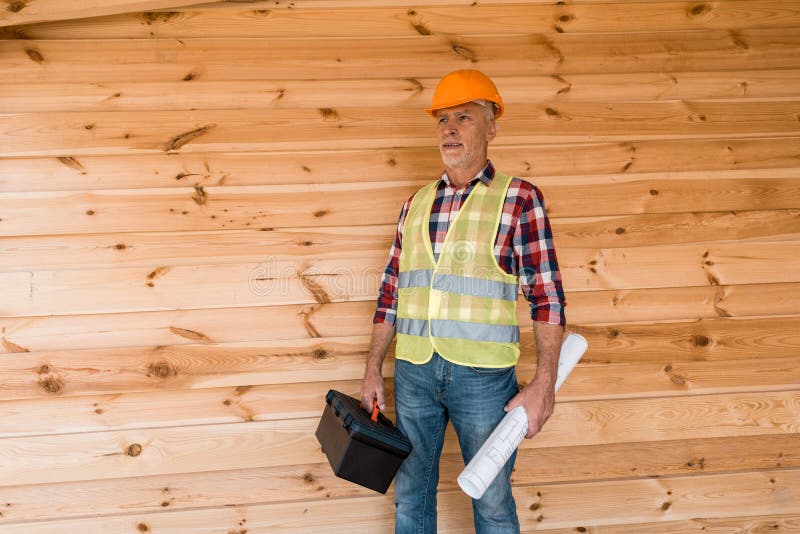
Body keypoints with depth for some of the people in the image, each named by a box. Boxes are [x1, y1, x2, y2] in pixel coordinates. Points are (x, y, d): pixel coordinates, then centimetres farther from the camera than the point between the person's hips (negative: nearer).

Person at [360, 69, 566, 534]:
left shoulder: (519, 198, -5)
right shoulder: (417, 204, 9)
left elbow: (547, 295, -8)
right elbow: (391, 291, 12)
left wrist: (545, 383, -14)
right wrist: (373, 371, 10)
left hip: (483, 375, -4)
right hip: (413, 372, 5)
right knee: (410, 494, 16)